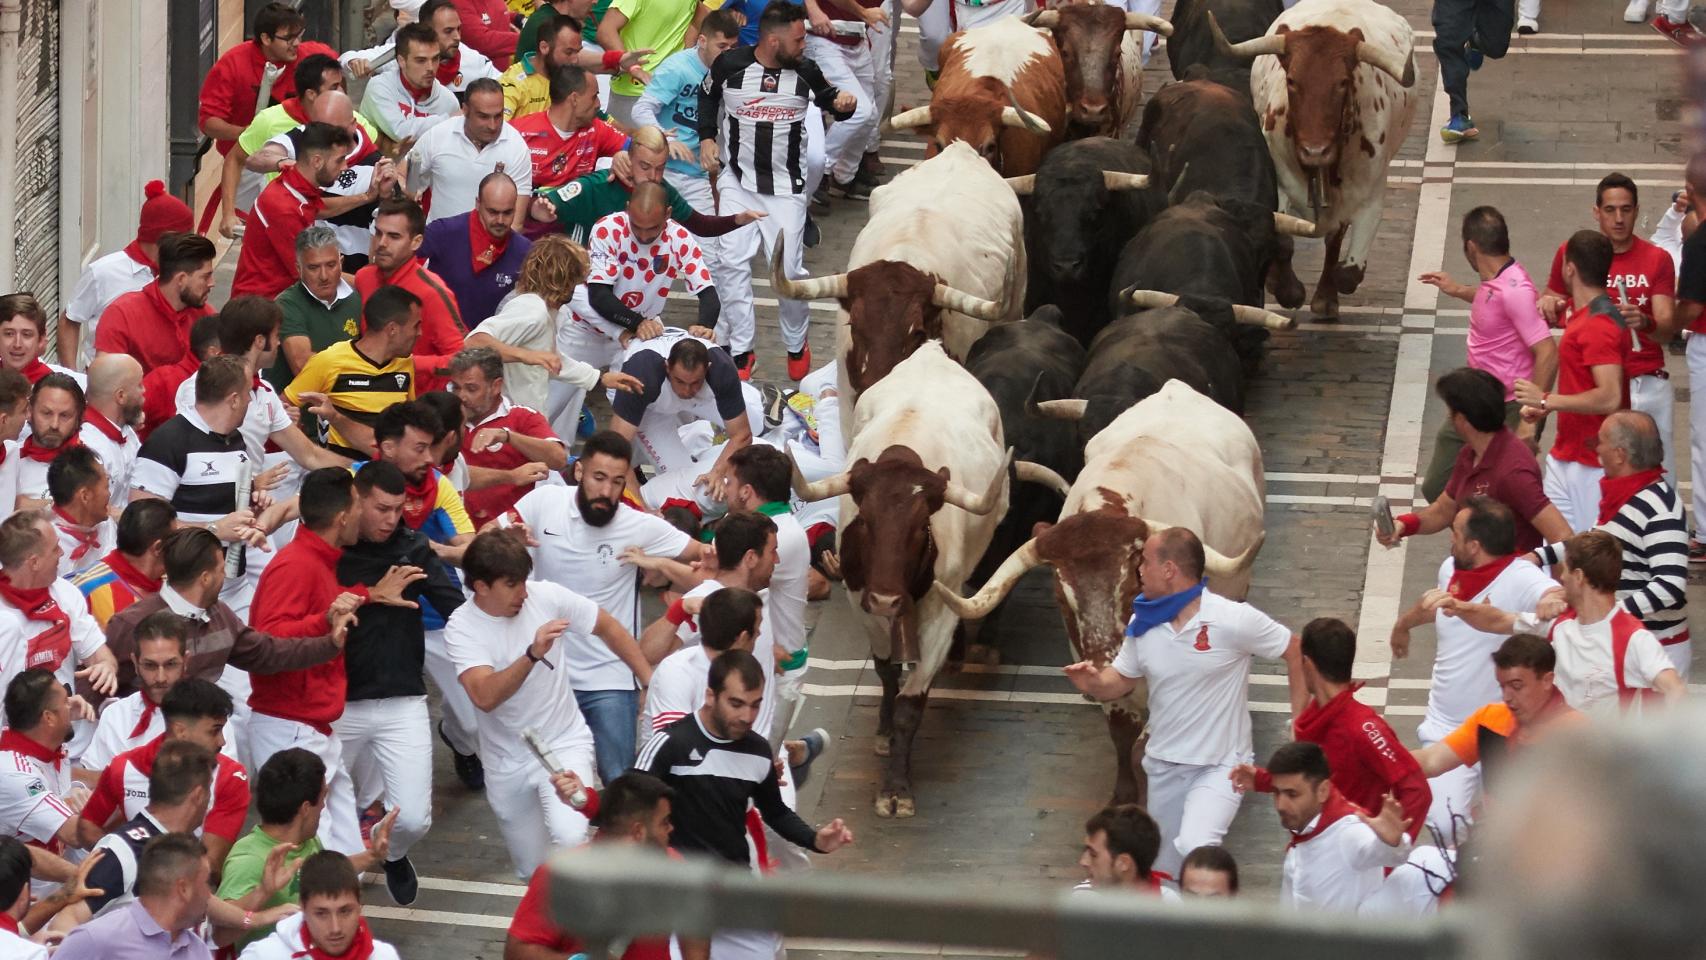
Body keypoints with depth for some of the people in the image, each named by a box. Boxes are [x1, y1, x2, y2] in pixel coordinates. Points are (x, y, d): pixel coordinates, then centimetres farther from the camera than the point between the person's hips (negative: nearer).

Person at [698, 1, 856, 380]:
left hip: (787, 186, 0)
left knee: (790, 267, -1)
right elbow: (707, 97, 11)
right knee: (735, 262, -4)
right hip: (738, 182, 0)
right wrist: (707, 137, 1)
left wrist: (842, 103, -13)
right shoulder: (730, 65, -10)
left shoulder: (805, 71, -8)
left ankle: (796, 345, 21)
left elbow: (828, 100, 10)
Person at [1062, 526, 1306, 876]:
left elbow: (1296, 653, -10)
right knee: (1165, 870, 16)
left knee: (1195, 847, -30)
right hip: (1164, 765, 6)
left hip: (1219, 765, -6)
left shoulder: (1234, 619, -20)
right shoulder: (1143, 623, -3)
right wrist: (1095, 683, -15)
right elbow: (1122, 678, 9)